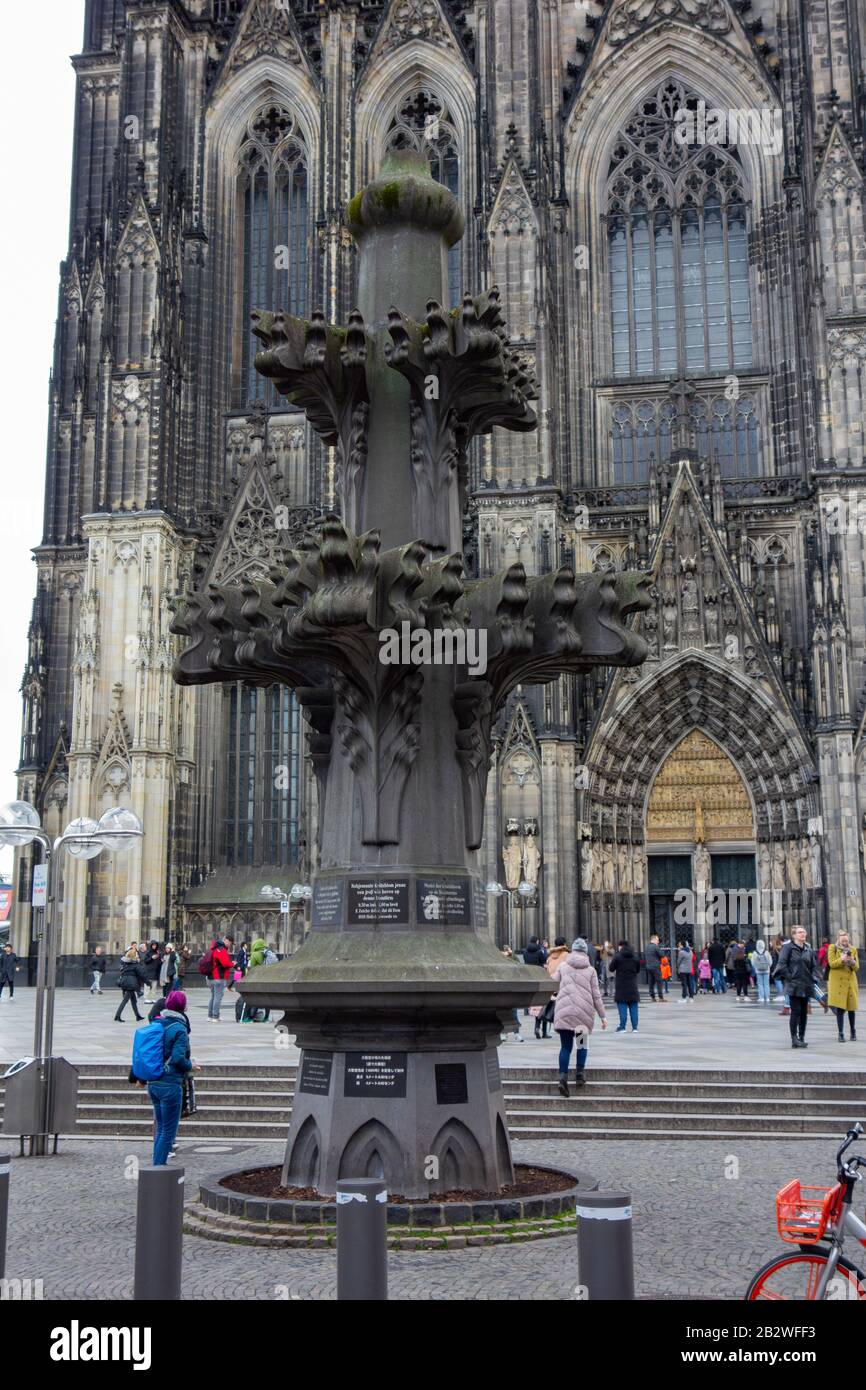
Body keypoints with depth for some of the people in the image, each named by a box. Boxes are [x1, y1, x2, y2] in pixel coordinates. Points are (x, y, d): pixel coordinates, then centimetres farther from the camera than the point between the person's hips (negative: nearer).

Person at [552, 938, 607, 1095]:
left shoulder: (562, 966, 5)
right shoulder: (590, 970, 5)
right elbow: (596, 995, 5)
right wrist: (603, 1016, 10)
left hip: (564, 1011, 0)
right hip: (584, 1011, 0)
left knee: (565, 1046, 2)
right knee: (582, 1043, 20)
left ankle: (563, 1076, -12)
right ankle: (580, 1074, 15)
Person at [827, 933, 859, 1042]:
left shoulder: (853, 950, 10)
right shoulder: (832, 948, 3)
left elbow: (856, 967, 5)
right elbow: (831, 963, -7)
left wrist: (853, 963, -18)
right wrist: (841, 960, -24)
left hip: (850, 981, 3)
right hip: (837, 982, -3)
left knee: (851, 1007, 6)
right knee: (839, 1008, -8)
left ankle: (853, 1031, 27)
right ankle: (841, 1034, -2)